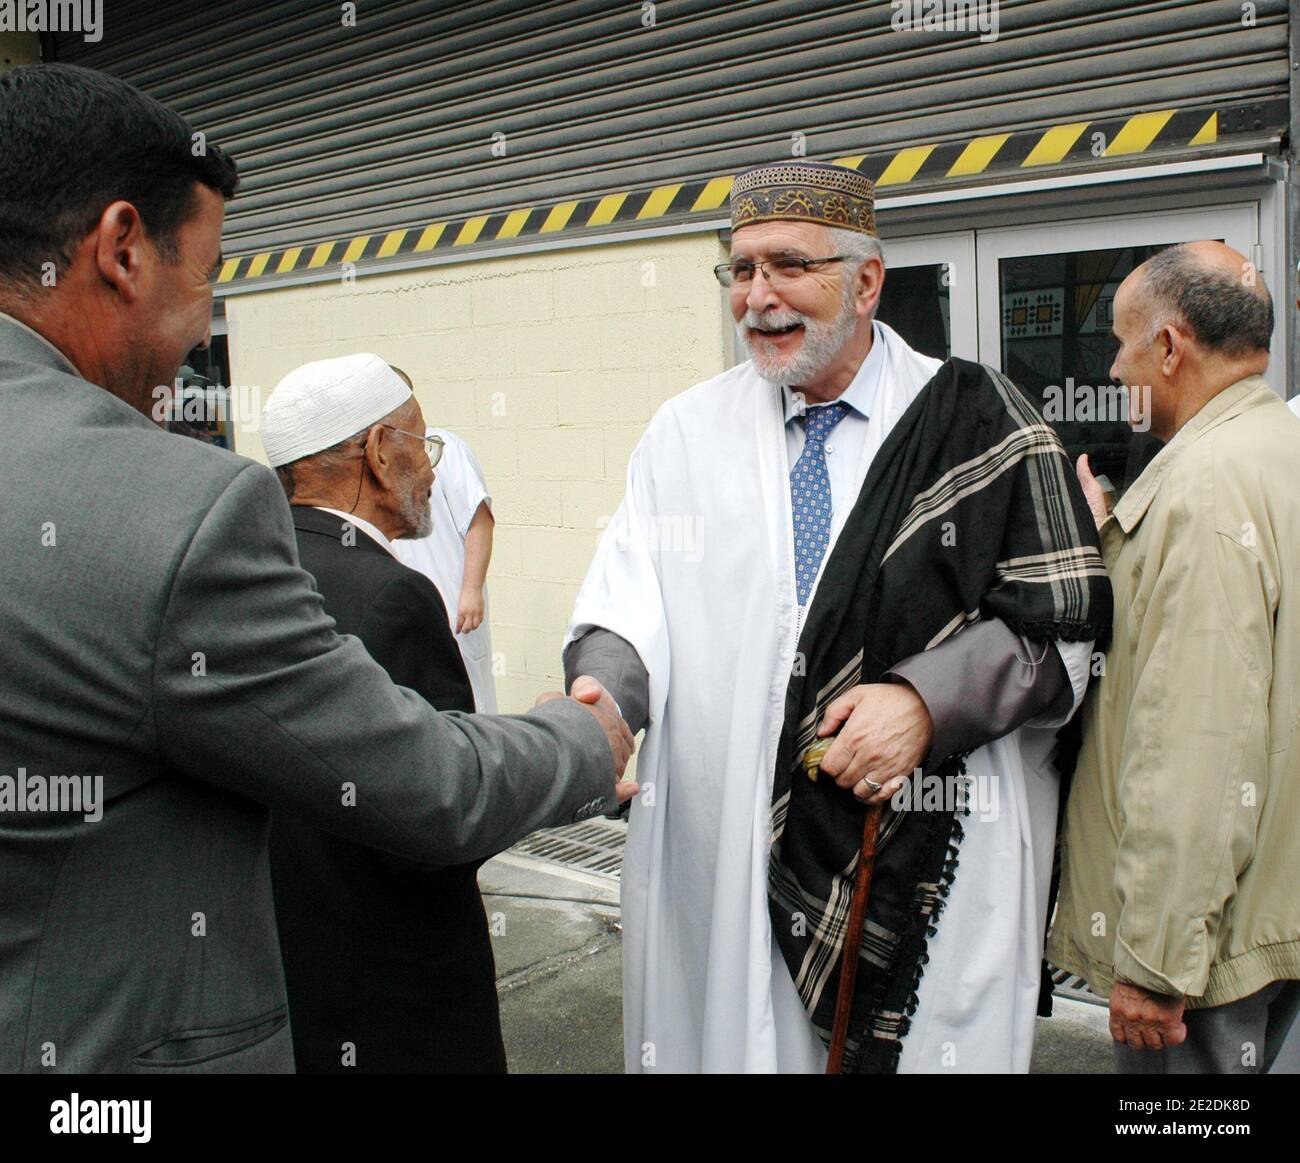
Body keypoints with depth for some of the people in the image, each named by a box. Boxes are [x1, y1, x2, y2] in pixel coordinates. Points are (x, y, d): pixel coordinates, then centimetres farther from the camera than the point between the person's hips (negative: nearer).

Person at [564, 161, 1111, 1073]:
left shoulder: (977, 422, -2)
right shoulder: (685, 433, 8)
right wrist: (601, 690, -19)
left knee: (933, 1042, 8)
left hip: (933, 854, -2)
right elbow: (631, 600, 1)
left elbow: (1064, 621, -3)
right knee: (732, 1038, 14)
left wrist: (928, 699, -16)